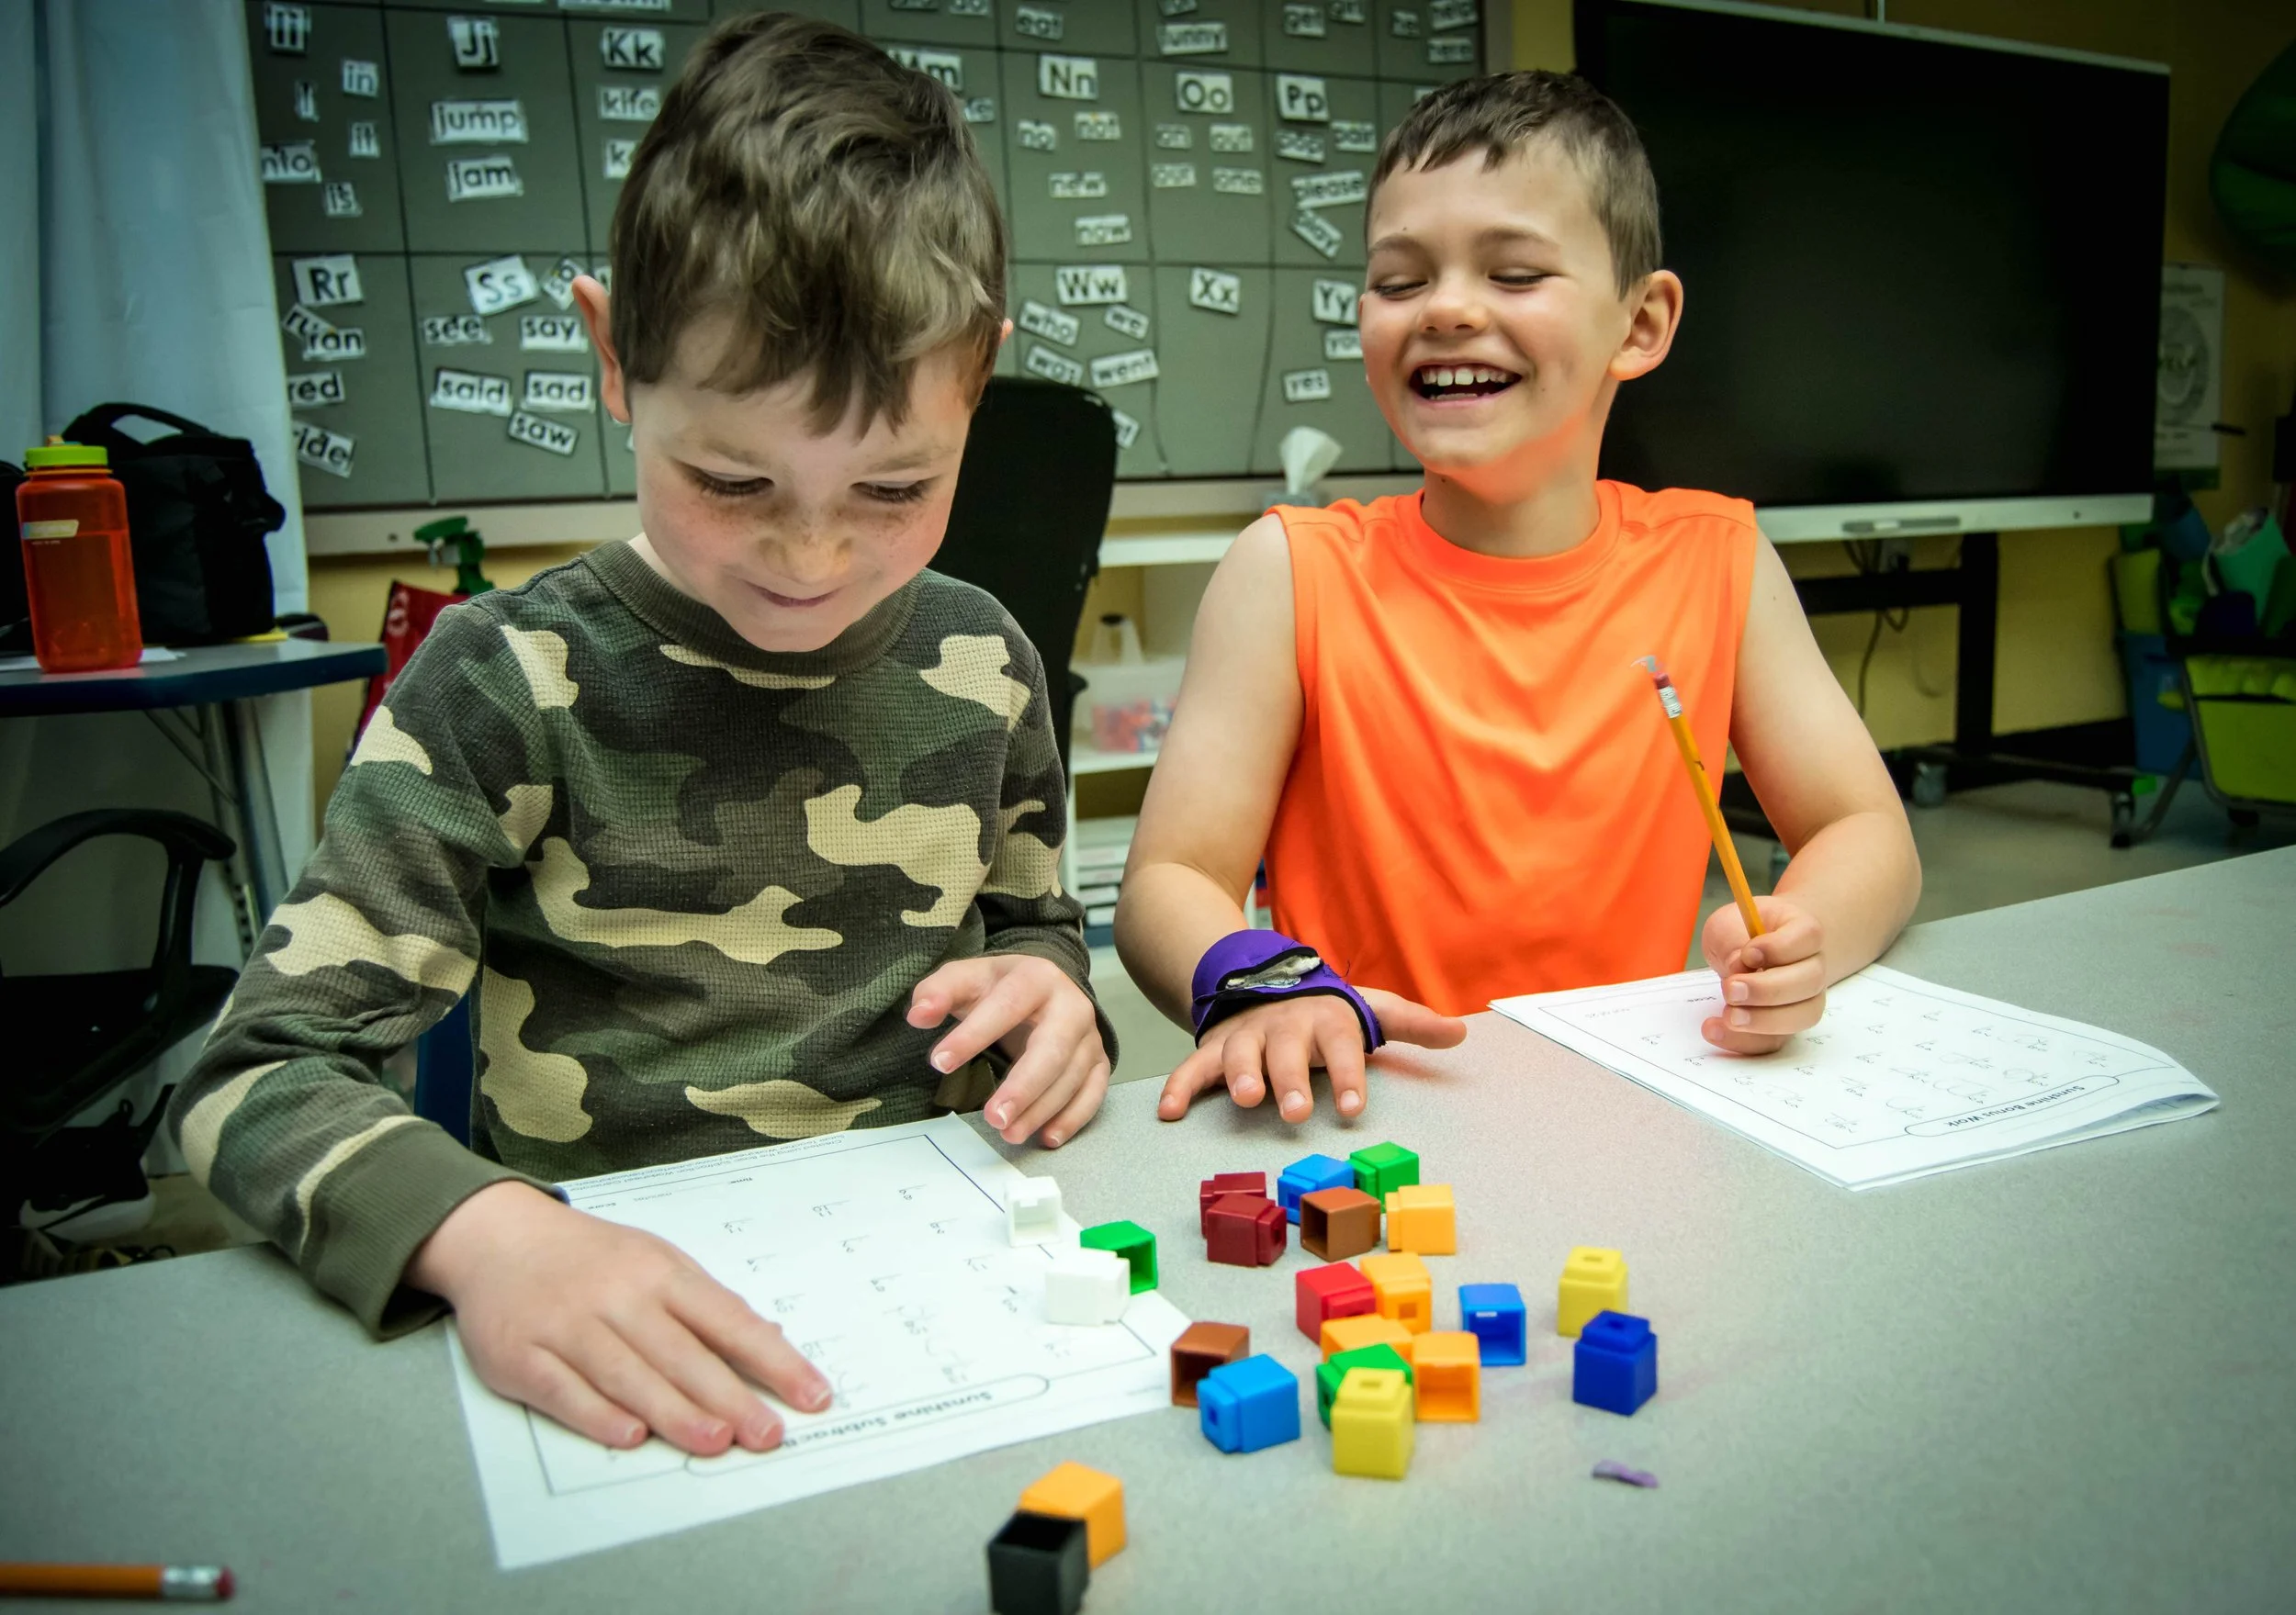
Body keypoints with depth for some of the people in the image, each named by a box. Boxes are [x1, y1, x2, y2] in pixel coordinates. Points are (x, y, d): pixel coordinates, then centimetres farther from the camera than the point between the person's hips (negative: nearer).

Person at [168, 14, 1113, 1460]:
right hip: (607, 1301, -1)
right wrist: (486, 1232, -30)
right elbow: (264, 1070, -11)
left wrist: (1047, 990, -5)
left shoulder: (978, 661, 2)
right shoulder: (512, 685, -9)